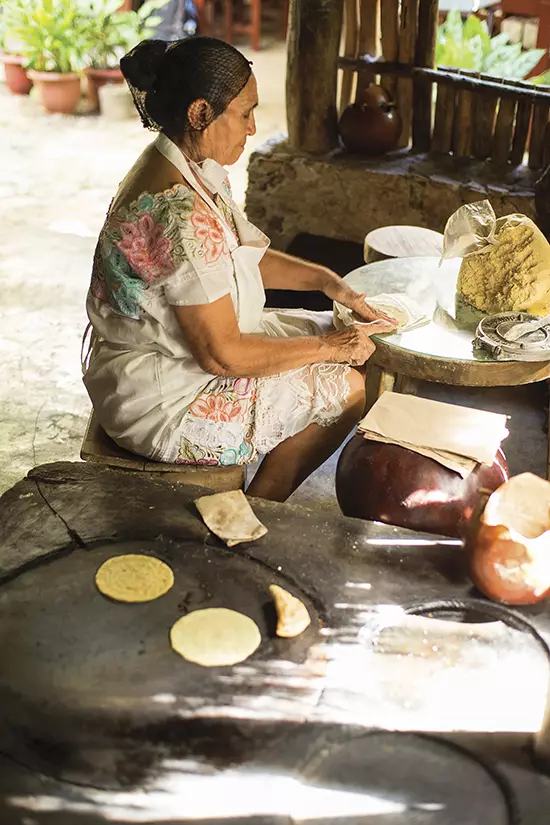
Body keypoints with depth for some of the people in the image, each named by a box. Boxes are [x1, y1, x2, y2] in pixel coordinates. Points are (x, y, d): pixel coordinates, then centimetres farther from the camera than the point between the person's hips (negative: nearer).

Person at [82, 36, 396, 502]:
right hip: (161, 401, -10)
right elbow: (221, 355, -27)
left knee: (351, 339, 12)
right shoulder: (180, 211, -30)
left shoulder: (193, 169, 1)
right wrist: (327, 349, -15)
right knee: (348, 387, -5)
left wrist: (325, 279, -1)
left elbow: (247, 255, 14)